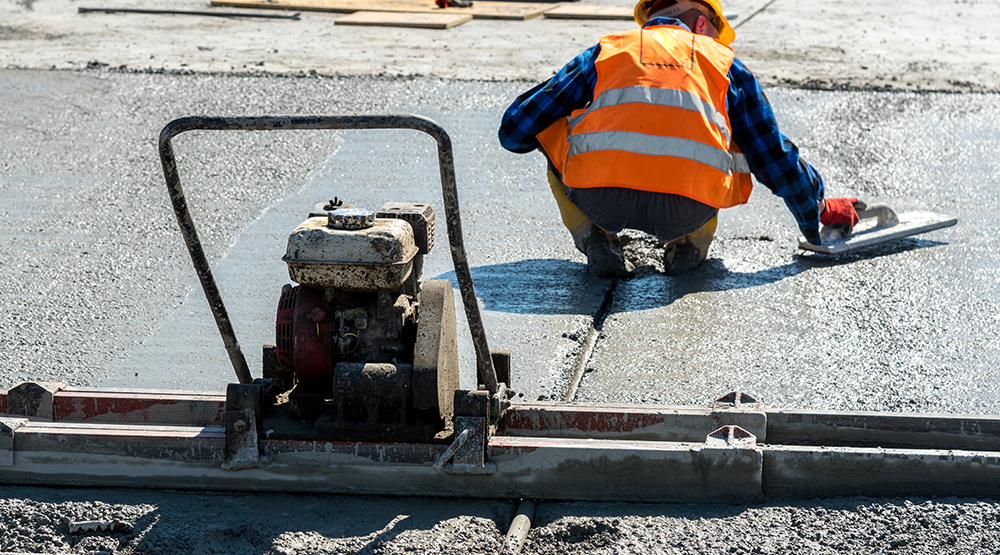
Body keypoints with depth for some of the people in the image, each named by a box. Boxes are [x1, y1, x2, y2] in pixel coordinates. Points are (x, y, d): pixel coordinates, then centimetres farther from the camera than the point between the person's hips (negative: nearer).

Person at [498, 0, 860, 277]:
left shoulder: (604, 51, 27)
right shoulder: (724, 62, 28)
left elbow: (515, 130, 28)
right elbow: (777, 159, 32)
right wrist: (820, 211, 51)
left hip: (602, 197, 0)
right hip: (687, 208, 1)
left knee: (551, 135, 32)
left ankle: (595, 239, 14)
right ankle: (689, 245, 17)